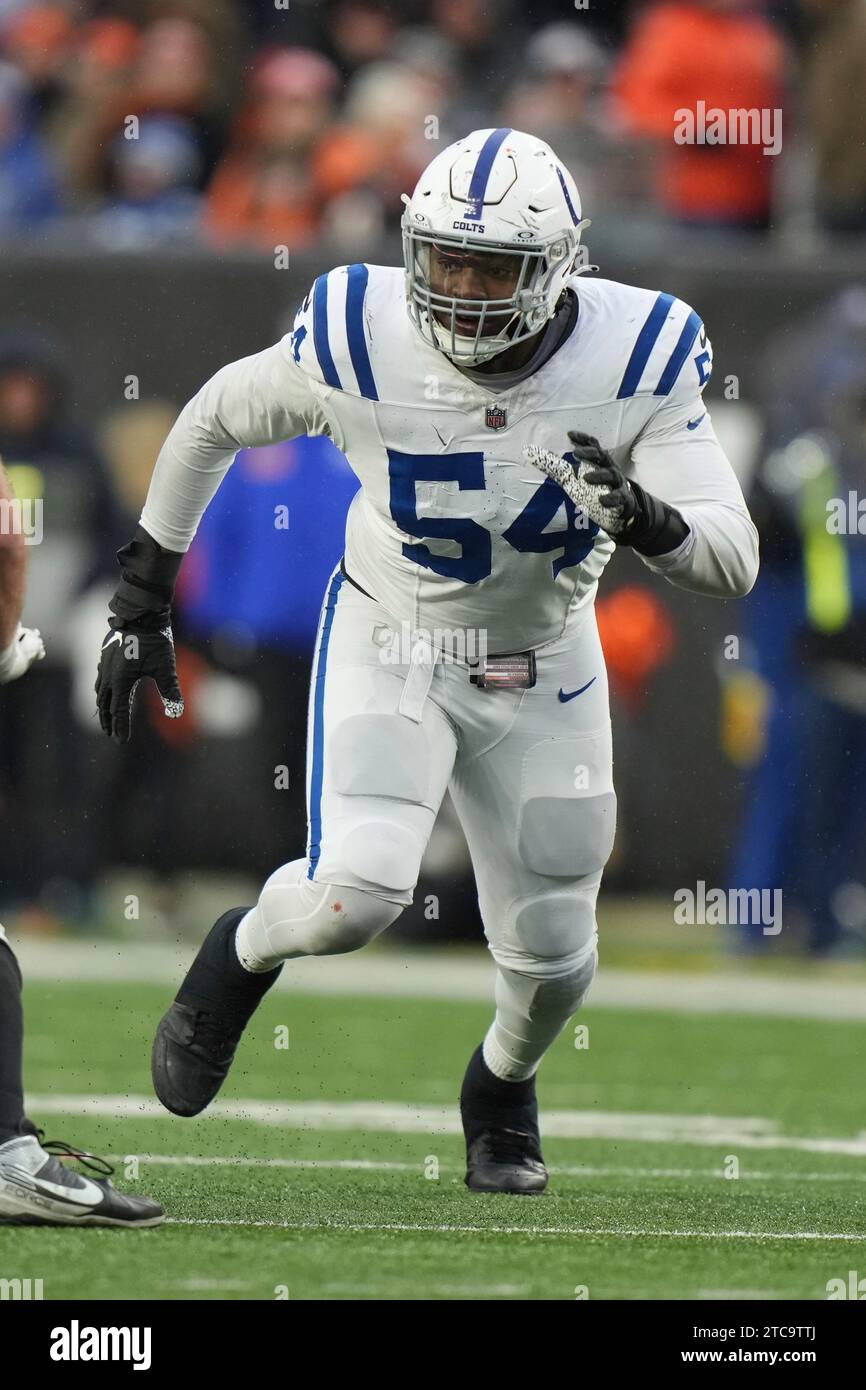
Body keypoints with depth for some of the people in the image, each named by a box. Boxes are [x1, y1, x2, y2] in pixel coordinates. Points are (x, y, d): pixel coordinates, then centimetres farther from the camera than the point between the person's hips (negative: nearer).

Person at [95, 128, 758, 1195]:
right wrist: (141, 599, 1)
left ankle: (502, 1087, 44)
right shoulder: (359, 341, -24)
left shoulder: (635, 362, -24)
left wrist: (646, 522, -45)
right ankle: (244, 953, 12)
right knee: (355, 895, -25)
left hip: (541, 669, 2)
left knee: (551, 959, 8)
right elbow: (214, 419, -3)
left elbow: (733, 564, -23)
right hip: (388, 641, -2)